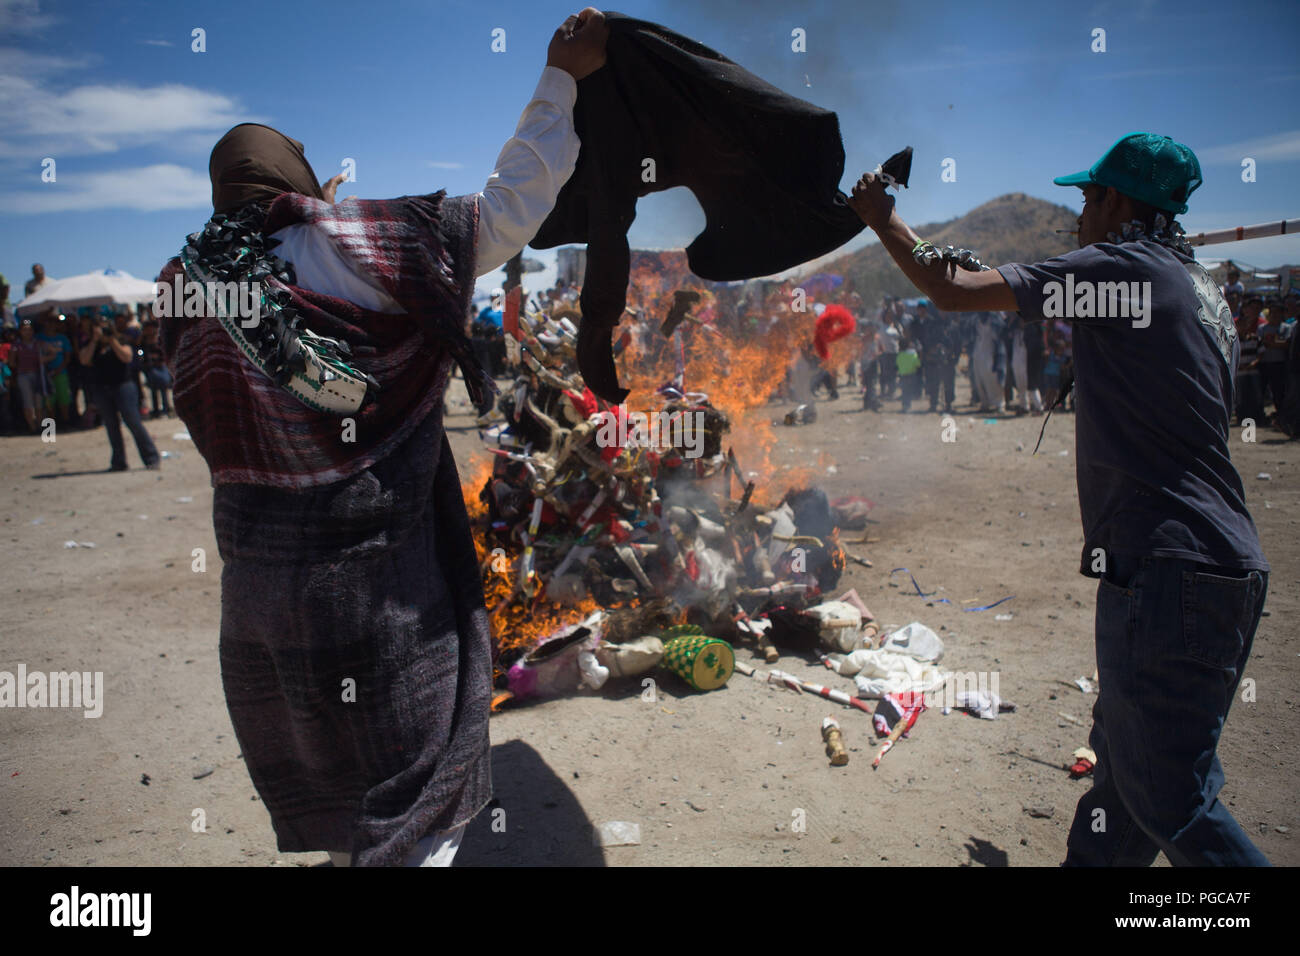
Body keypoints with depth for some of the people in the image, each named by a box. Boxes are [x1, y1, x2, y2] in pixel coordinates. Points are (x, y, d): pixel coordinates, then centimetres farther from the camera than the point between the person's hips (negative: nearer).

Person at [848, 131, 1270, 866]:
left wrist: (885, 221, 7)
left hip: (1166, 567, -10)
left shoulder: (1121, 266, -9)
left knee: (1171, 795, -2)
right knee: (1126, 760, 19)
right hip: (1231, 564, 10)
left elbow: (955, 291, -11)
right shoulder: (1206, 293, 18)